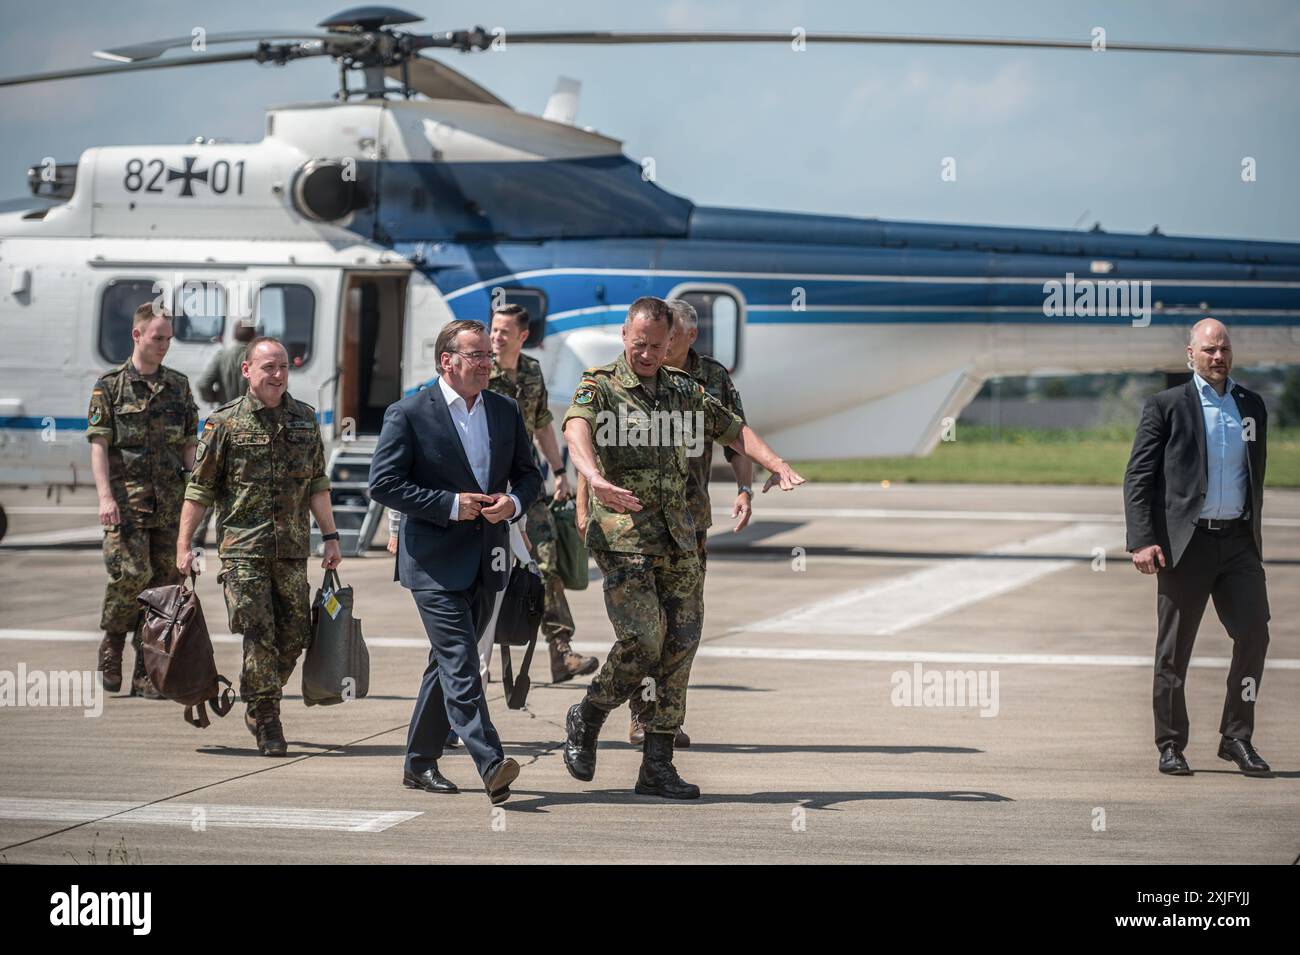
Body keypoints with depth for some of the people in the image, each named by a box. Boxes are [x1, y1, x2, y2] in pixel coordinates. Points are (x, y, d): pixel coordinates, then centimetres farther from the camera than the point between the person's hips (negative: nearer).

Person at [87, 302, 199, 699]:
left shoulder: (178, 386, 13)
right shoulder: (111, 386, 2)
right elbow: (99, 444, -4)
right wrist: (105, 497, -14)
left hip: (170, 502, 4)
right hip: (126, 498, -4)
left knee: (164, 581, 0)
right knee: (132, 574, -16)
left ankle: (145, 674, 5)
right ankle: (112, 643, 9)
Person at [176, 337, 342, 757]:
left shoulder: (305, 419, 9)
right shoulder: (225, 422, -2)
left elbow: (317, 484, 13)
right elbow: (200, 488, 1)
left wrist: (330, 537, 8)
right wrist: (183, 545, -3)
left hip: (293, 549, 4)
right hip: (243, 549, -4)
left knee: (294, 636, 6)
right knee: (258, 636, -9)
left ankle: (256, 707, 27)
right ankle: (267, 724, -2)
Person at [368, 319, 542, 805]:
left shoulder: (505, 411, 10)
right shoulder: (408, 414, -6)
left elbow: (529, 473, 18)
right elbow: (383, 483, -9)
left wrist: (514, 501, -5)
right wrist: (450, 505, -16)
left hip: (486, 560, 6)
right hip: (435, 560, -6)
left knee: (449, 662, 13)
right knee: (460, 662, -15)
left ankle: (420, 764, 23)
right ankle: (491, 765, -24)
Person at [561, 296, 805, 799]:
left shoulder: (684, 390, 16)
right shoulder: (600, 386, -3)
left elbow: (733, 430, 22)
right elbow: (576, 429, -23)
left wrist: (777, 465, 3)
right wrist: (596, 478, -44)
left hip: (678, 536, 6)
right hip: (623, 534, -6)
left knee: (680, 645, 1)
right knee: (643, 639, -17)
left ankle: (657, 766, 6)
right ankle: (586, 720, 9)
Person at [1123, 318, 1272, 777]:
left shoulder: (1252, 406, 13)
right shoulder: (1166, 406, 1)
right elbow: (1138, 477, -3)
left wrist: (1255, 534, 16)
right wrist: (1142, 541, -12)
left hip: (1239, 542, 3)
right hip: (1186, 541, -3)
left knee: (1254, 633, -6)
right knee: (1174, 649, 3)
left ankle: (1236, 738, 5)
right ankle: (1170, 746, 12)